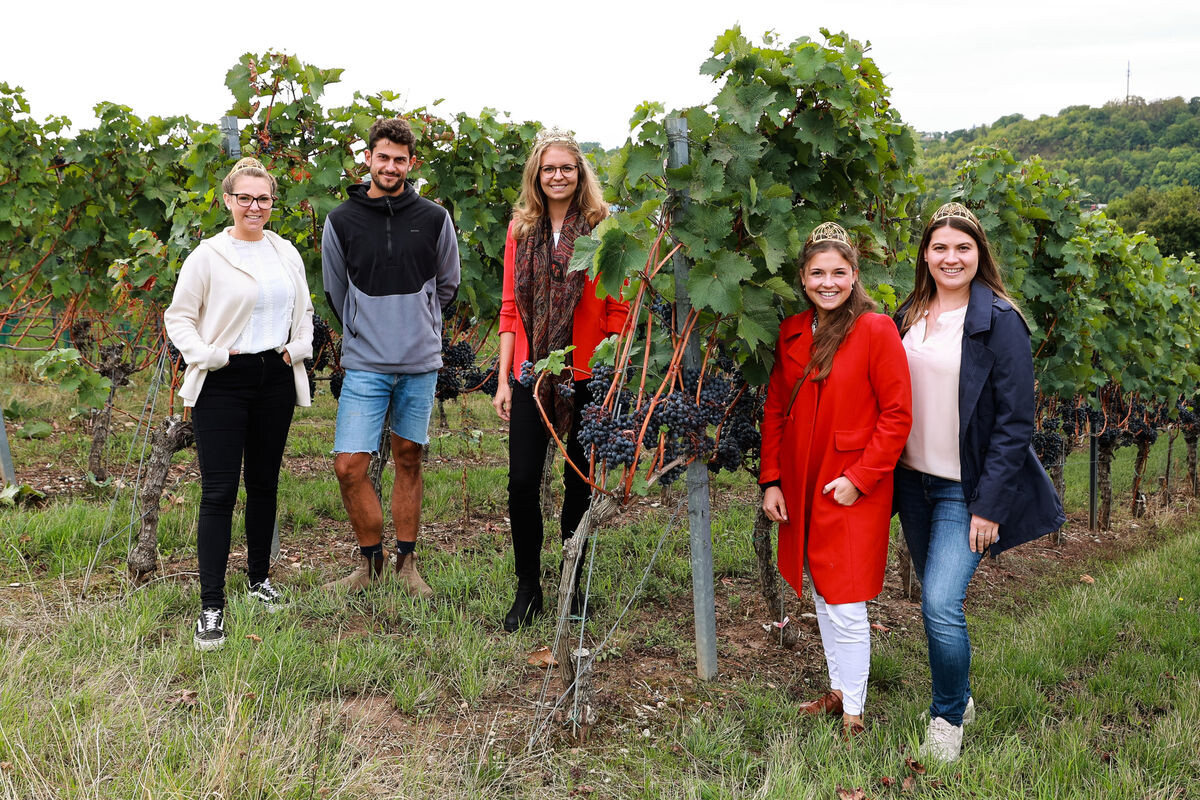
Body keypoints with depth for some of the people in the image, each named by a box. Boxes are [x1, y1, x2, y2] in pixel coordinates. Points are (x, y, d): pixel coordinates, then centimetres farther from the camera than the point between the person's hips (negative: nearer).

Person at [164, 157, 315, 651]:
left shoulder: (286, 253, 9)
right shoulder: (208, 256, -4)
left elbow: (303, 309, 21)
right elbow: (178, 316, 0)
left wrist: (298, 347, 5)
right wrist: (205, 355, -13)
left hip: (275, 379, 5)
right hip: (223, 384, -4)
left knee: (264, 483, 13)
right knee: (219, 491, -7)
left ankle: (260, 578, 29)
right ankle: (211, 607, -4)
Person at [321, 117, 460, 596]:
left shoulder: (434, 219, 1)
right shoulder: (341, 221, 1)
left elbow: (447, 284, 14)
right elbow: (335, 292, 12)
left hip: (421, 363, 1)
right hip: (364, 364, 0)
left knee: (408, 460, 10)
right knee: (349, 467, -7)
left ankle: (407, 563, 22)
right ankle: (371, 560, 14)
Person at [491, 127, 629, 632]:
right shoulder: (521, 230, 8)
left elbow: (618, 308, -1)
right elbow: (511, 309, 9)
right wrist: (503, 380, 4)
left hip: (585, 377, -2)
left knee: (579, 482, 9)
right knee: (522, 482, -2)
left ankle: (572, 585, 25)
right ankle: (528, 588, 15)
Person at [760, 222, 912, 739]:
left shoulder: (876, 330, -11)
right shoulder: (791, 333, 5)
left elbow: (897, 415, -11)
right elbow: (775, 410, 10)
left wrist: (858, 478, -15)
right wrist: (770, 480, 4)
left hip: (853, 493, -6)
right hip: (800, 489, 6)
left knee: (845, 608, -4)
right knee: (821, 598, 17)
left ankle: (853, 716, 12)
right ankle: (837, 691, 34)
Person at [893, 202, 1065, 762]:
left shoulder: (999, 321, -10)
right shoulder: (909, 316, 8)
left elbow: (1015, 421, -12)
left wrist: (990, 504, -15)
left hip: (966, 488, -6)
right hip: (913, 481, 6)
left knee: (941, 604, -13)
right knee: (933, 597, 14)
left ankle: (948, 717, 8)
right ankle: (958, 697, 34)